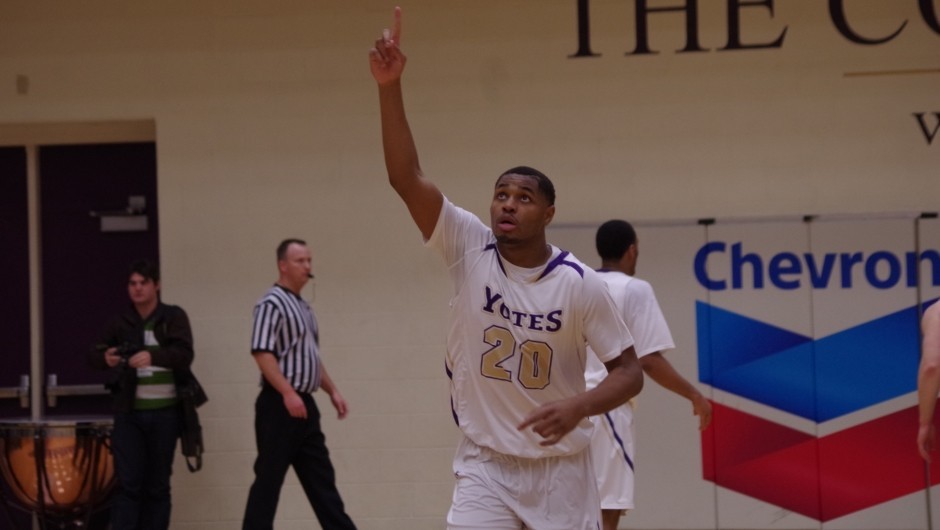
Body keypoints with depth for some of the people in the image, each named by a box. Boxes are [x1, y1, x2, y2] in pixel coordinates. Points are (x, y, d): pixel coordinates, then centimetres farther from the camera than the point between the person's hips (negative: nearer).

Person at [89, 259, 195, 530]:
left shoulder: (174, 317, 1)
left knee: (157, 484, 6)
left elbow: (184, 354, -13)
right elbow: (93, 354, 10)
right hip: (129, 412, 1)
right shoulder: (120, 322, 8)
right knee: (128, 483, -5)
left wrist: (153, 357, -32)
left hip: (164, 412, -1)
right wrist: (104, 358, -16)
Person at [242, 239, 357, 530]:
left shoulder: (303, 307, 18)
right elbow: (261, 353, -20)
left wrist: (332, 390, 18)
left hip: (305, 404, 9)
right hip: (280, 404, -9)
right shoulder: (272, 303, -11)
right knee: (269, 476, -5)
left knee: (320, 476, 9)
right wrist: (287, 392, -25)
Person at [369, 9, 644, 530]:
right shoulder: (469, 250, -7)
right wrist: (390, 88, -29)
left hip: (561, 469, 0)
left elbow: (629, 372, -5)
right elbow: (406, 178, -18)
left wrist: (579, 407, -25)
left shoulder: (580, 283, -9)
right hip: (485, 466, 0)